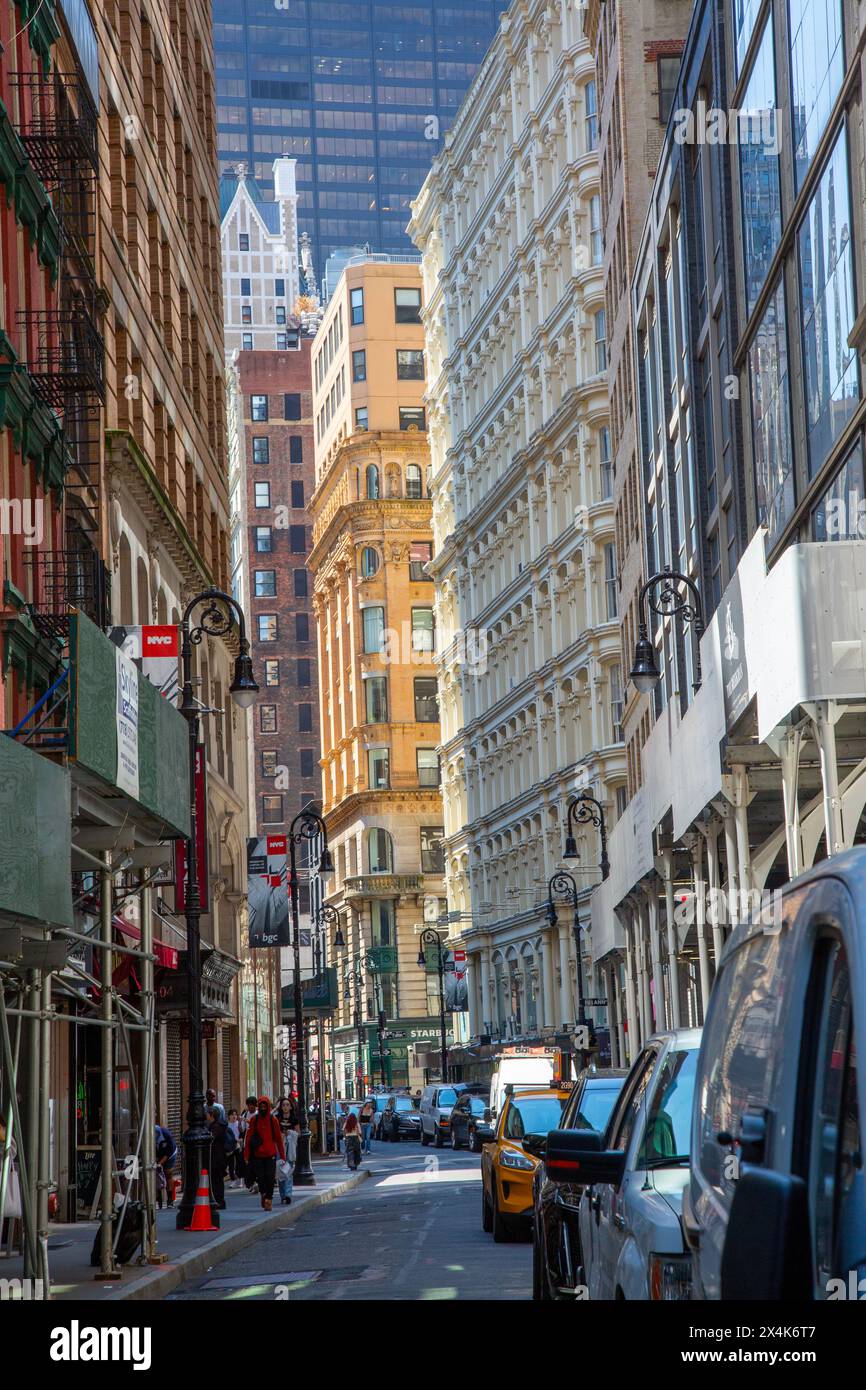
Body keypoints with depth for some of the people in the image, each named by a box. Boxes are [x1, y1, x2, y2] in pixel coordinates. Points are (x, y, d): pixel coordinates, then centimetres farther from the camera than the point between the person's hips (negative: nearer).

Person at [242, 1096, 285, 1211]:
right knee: (260, 1177, 3)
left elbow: (278, 1138, 4)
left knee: (270, 1178, -5)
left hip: (270, 1154, -1)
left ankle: (268, 1200, 3)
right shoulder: (254, 1119, 2)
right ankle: (263, 1194, 27)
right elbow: (248, 1137, 1)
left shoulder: (273, 1120, 2)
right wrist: (246, 1155, -4)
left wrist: (282, 1155, 4)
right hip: (257, 1155, 1)